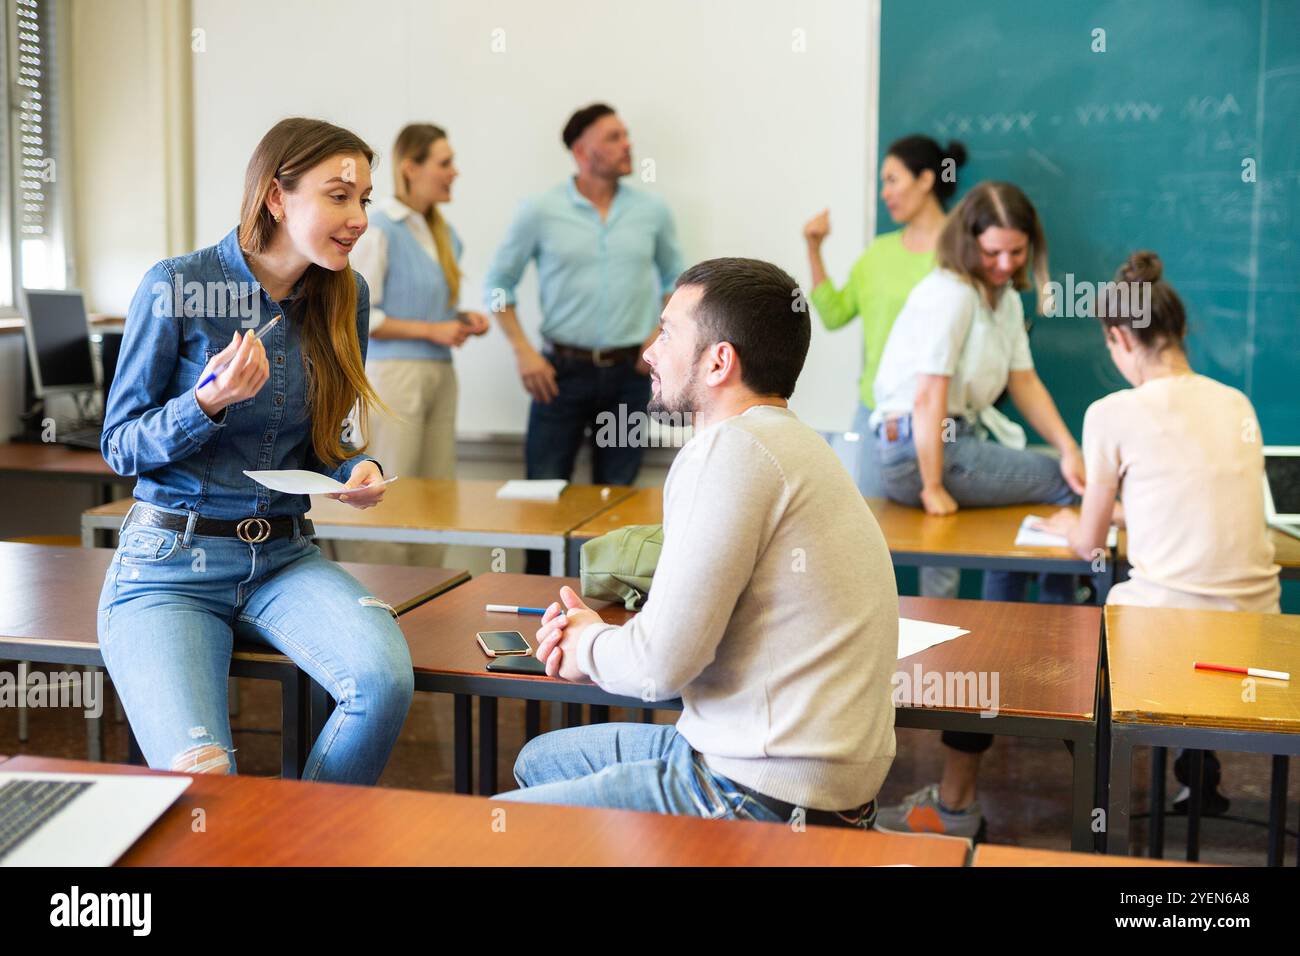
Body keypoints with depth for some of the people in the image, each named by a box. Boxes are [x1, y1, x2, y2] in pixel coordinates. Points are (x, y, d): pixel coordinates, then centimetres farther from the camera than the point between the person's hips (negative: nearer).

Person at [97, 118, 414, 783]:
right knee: (199, 771, -27)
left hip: (283, 558, 4)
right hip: (170, 564, -4)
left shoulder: (345, 297, 5)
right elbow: (120, 448, -2)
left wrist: (354, 473, -6)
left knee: (385, 680, -26)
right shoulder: (177, 286, -9)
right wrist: (209, 401, -20)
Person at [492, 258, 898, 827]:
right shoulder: (790, 440, 14)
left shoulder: (733, 449, -19)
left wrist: (587, 649, 1)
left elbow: (660, 664, -21)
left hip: (762, 796, -10)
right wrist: (599, 639, 3)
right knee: (538, 760, 26)